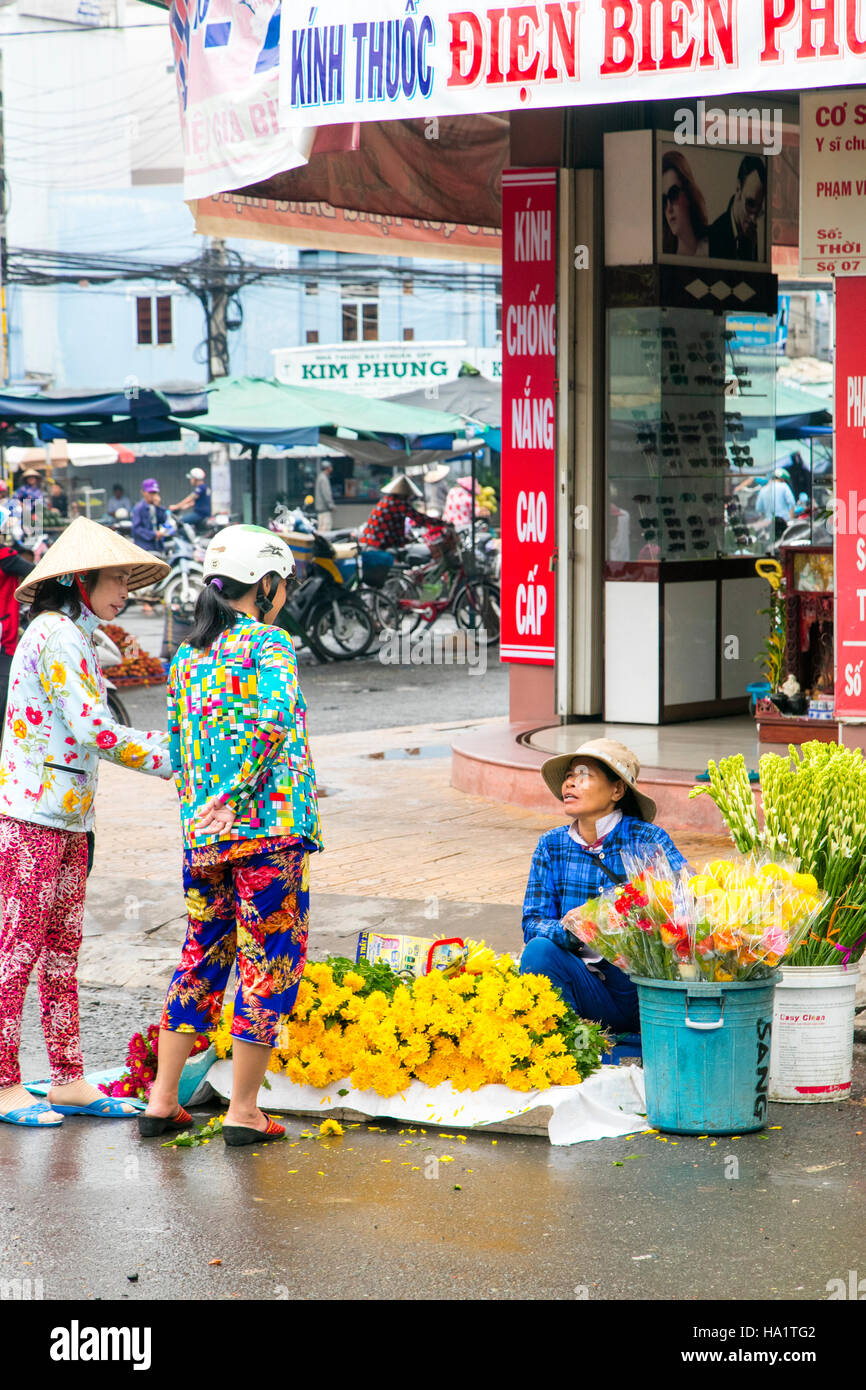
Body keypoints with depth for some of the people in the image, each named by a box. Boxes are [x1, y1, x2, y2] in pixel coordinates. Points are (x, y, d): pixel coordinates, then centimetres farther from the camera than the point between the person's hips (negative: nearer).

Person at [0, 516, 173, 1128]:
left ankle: (69, 1079, 15)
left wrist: (155, 742, 6)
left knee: (62, 950, 11)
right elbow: (92, 730, -20)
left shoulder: (75, 636, 17)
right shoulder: (56, 634, -13)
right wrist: (163, 758, -11)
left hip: (69, 819, 10)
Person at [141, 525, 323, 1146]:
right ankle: (243, 1111, 5)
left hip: (203, 835, 6)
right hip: (272, 829, -6)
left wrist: (203, 811, 18)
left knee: (201, 959, 17)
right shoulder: (270, 644, -6)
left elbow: (177, 752, 15)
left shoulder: (187, 658, 13)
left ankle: (162, 1101, 18)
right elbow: (274, 716, -23)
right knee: (268, 964, 2)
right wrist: (237, 796, -19)